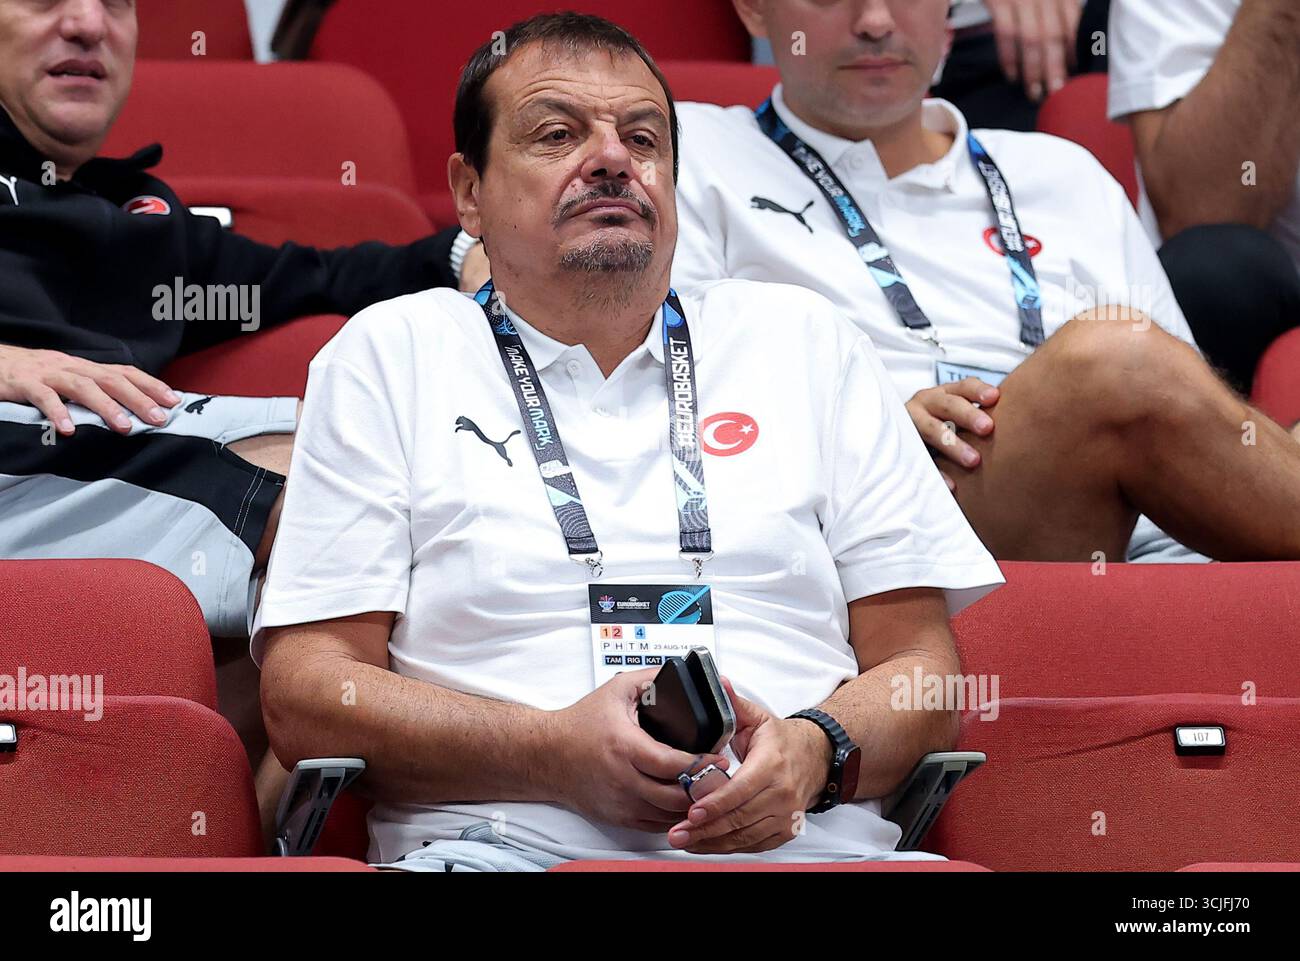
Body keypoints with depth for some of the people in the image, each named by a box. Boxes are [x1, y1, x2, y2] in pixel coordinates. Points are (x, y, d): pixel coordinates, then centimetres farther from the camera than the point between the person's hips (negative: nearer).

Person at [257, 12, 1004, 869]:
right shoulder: (391, 356, 15)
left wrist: (813, 752, -8)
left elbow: (918, 661, 17)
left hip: (806, 840, 2)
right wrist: (559, 751, -11)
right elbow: (304, 696, 6)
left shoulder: (808, 342, 22)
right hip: (505, 838, -2)